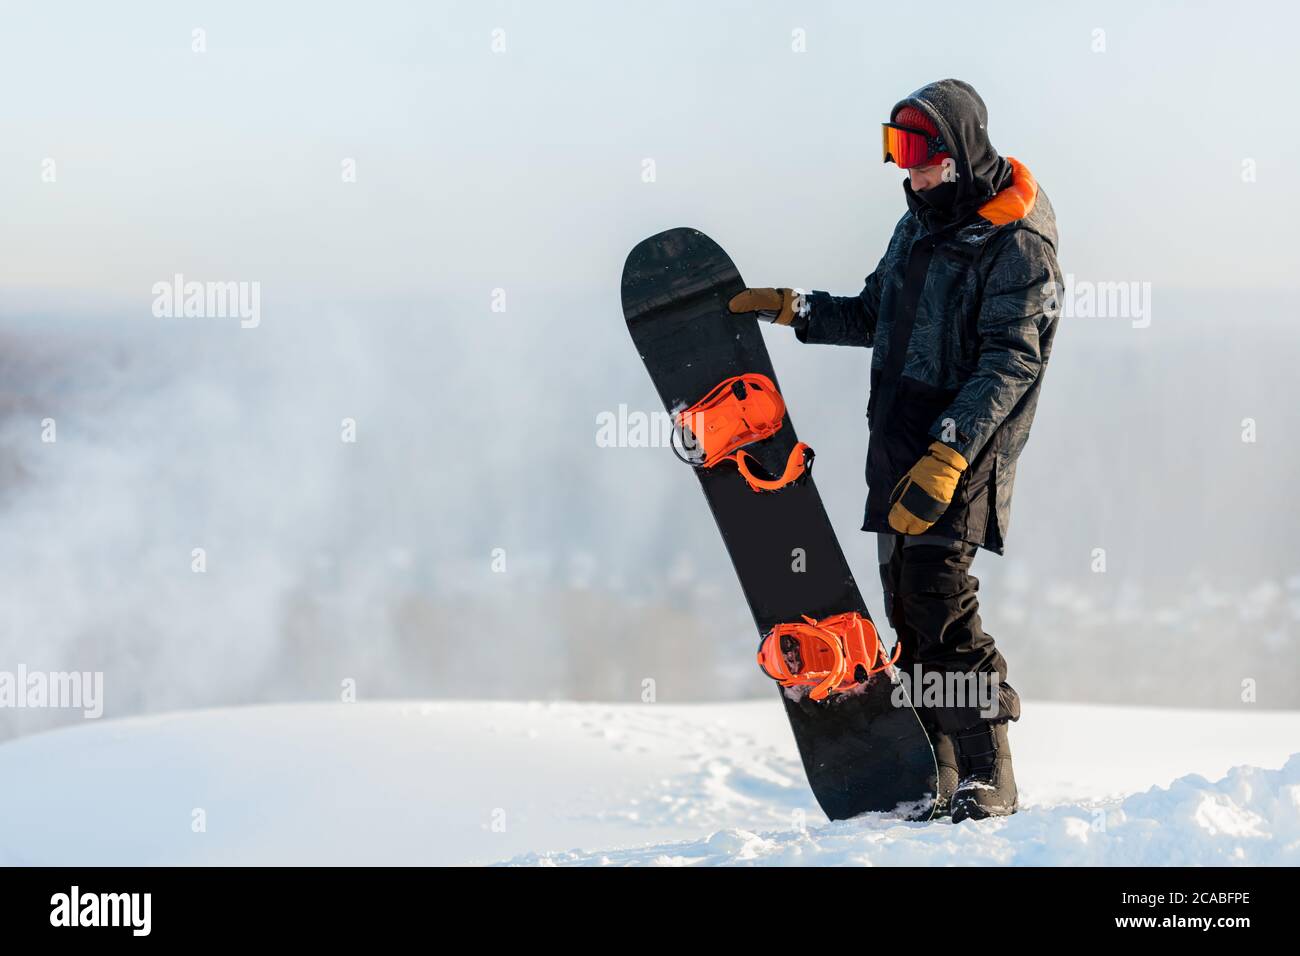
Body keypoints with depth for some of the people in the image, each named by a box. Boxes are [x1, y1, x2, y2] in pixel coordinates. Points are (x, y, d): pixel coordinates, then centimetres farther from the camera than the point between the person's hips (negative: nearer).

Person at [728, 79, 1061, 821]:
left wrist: (949, 453, -27)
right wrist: (791, 309, 16)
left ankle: (989, 779, -12)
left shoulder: (1018, 245, -10)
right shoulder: (920, 225, 16)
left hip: (966, 449, -8)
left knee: (940, 599, -16)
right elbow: (875, 318, 29)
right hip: (900, 444, 8)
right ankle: (934, 774, 11)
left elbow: (1009, 362, -18)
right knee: (906, 605, 6)